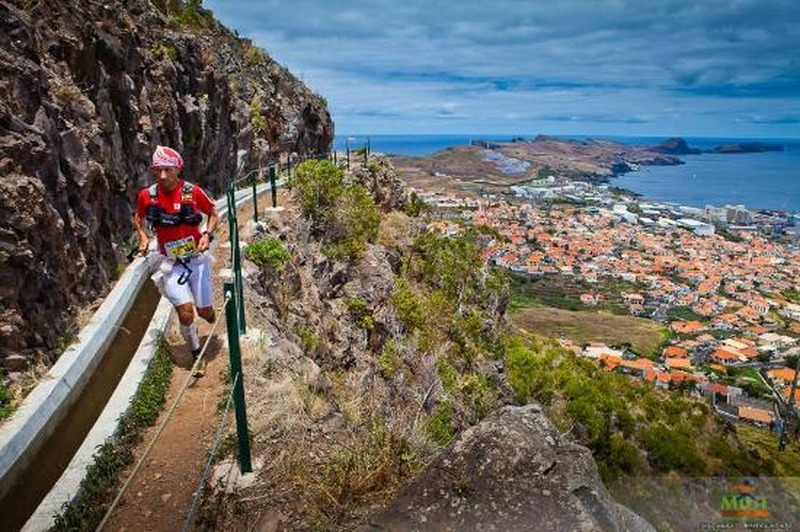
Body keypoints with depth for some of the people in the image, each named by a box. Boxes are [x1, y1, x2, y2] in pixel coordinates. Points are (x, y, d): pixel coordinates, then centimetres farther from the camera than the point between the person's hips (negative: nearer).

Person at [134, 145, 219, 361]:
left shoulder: (193, 192, -10)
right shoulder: (147, 195, -5)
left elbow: (213, 214, 5)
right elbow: (138, 219, 15)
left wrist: (207, 234, -11)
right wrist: (143, 237, -2)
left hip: (196, 259, 0)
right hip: (170, 263, 0)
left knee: (204, 311, 4)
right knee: (185, 312, -15)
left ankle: (213, 322, 44)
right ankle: (196, 351, 12)